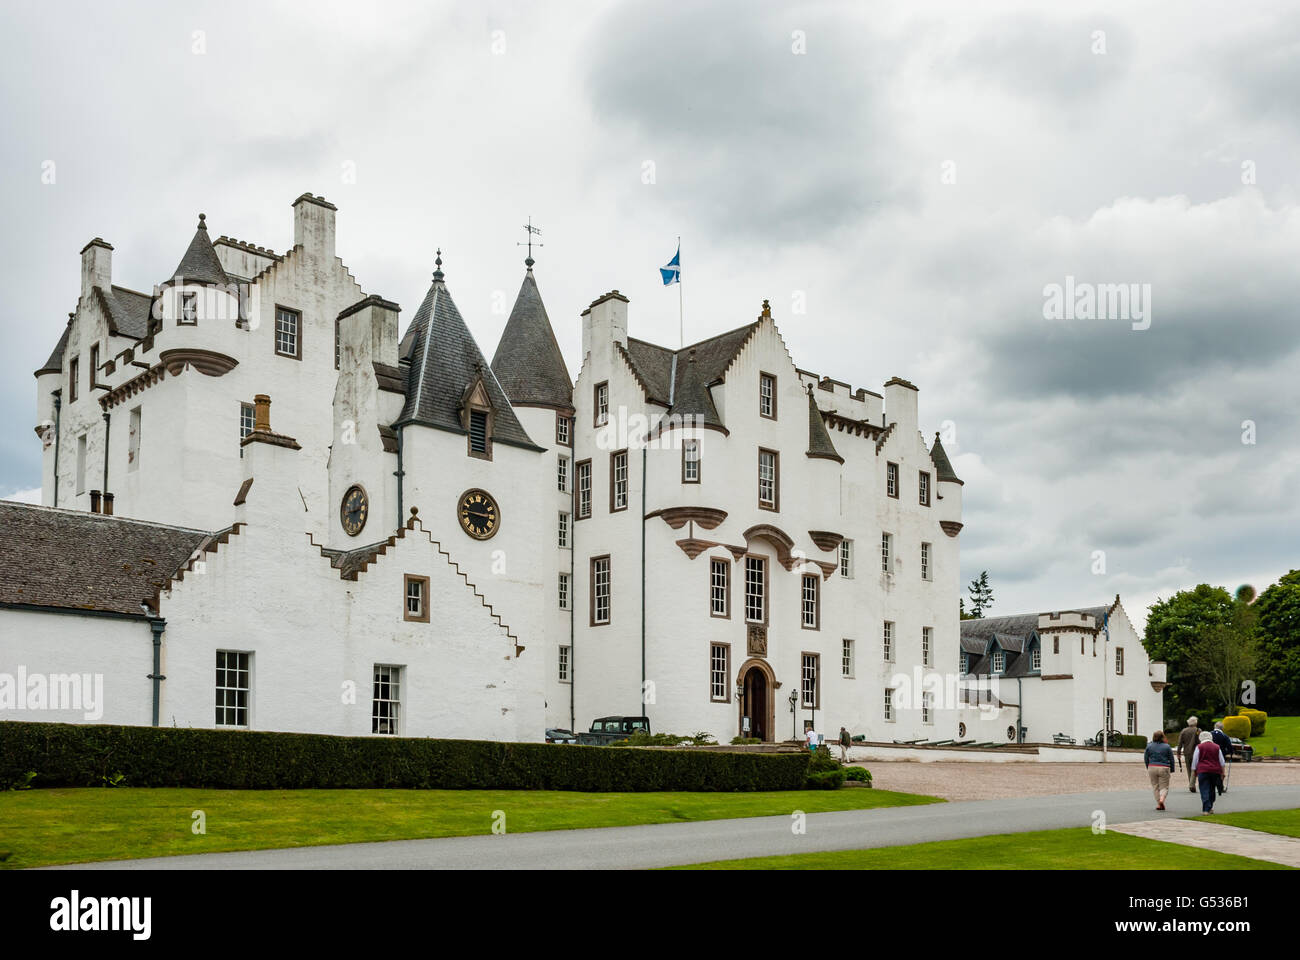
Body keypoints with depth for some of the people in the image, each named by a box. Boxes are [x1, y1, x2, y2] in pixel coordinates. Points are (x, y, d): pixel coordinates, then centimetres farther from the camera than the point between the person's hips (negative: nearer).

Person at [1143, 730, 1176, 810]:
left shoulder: (1149, 746, 2)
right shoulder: (1167, 747, -1)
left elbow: (1146, 759, 7)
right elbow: (1171, 759, 3)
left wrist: (1148, 768, 20)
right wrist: (1172, 770, 13)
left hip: (1152, 767, 1)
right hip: (1164, 768, -1)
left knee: (1155, 787, 11)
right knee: (1164, 787, 6)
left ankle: (1158, 804, 7)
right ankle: (1162, 799, -21)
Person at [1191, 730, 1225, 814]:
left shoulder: (1199, 747, 1)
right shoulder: (1216, 747, 11)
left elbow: (1195, 761, -1)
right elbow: (1221, 761, 12)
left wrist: (1193, 772, 5)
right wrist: (1222, 772, 16)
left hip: (1203, 771, -4)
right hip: (1215, 771, 4)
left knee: (1204, 790, -6)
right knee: (1211, 790, 16)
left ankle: (1206, 809, -14)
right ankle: (1210, 808, 24)